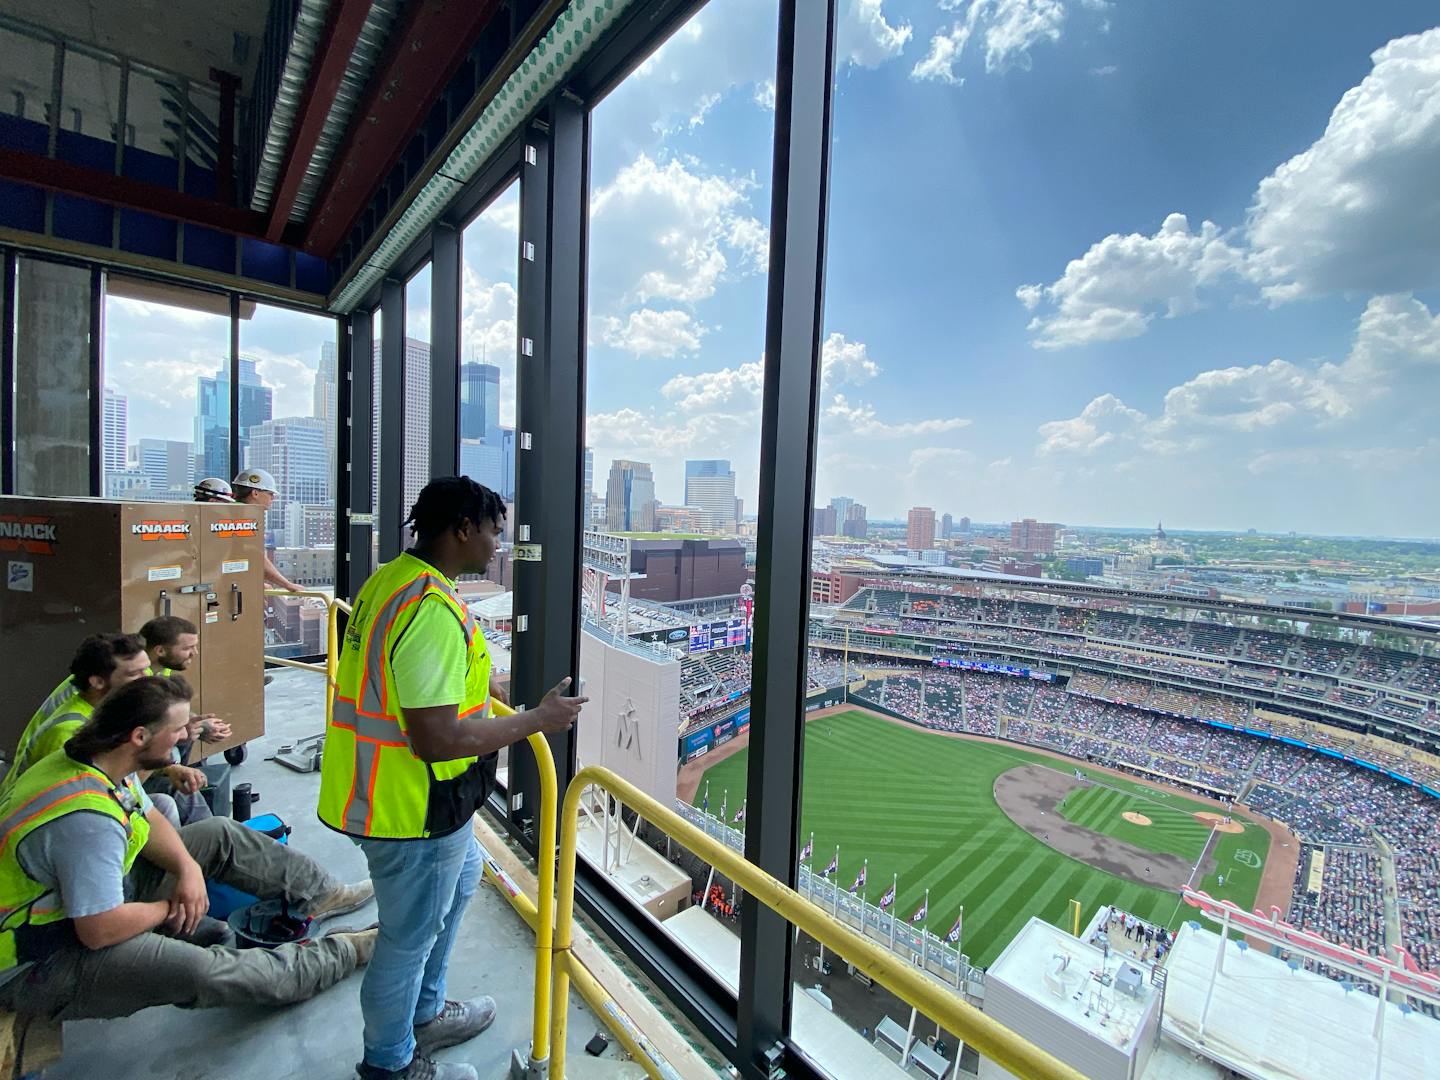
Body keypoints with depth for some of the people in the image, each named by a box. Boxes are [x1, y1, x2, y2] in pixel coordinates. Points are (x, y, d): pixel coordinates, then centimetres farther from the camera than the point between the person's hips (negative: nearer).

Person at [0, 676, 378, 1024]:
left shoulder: (100, 762, -8)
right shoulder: (88, 817, -38)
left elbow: (148, 821, 5)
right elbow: (101, 931, -32)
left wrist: (188, 867, -11)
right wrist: (169, 908, -13)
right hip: (40, 964, -10)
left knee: (220, 834, 6)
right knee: (200, 971, -28)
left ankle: (319, 894, 13)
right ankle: (343, 954, -10)